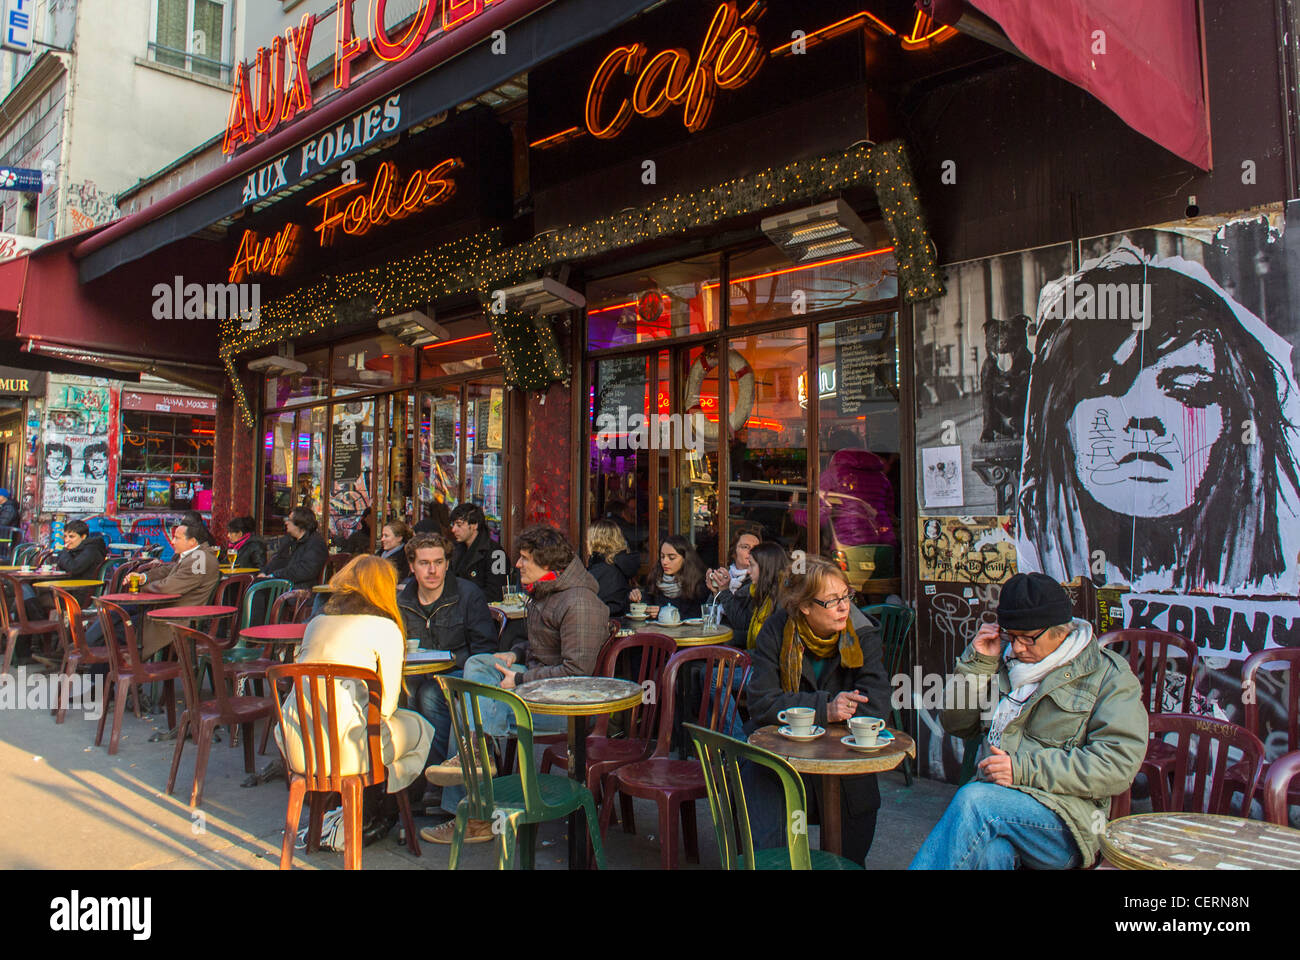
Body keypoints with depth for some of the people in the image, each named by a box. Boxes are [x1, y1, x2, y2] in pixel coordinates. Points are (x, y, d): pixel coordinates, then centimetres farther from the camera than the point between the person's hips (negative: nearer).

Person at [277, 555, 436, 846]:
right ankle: (379, 817, 20)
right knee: (420, 730, 17)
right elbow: (387, 704, -4)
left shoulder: (317, 622, 16)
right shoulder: (385, 628, -2)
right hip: (342, 748, -7)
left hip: (295, 748, 7)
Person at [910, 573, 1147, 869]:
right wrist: (978, 663, 5)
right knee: (990, 851, -36)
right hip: (993, 798, 3)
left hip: (1063, 817, -3)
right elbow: (955, 723, 19)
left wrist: (1024, 769, -15)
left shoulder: (1108, 674, 5)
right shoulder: (1005, 661, 19)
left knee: (975, 800, -34)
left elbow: (1118, 764, -8)